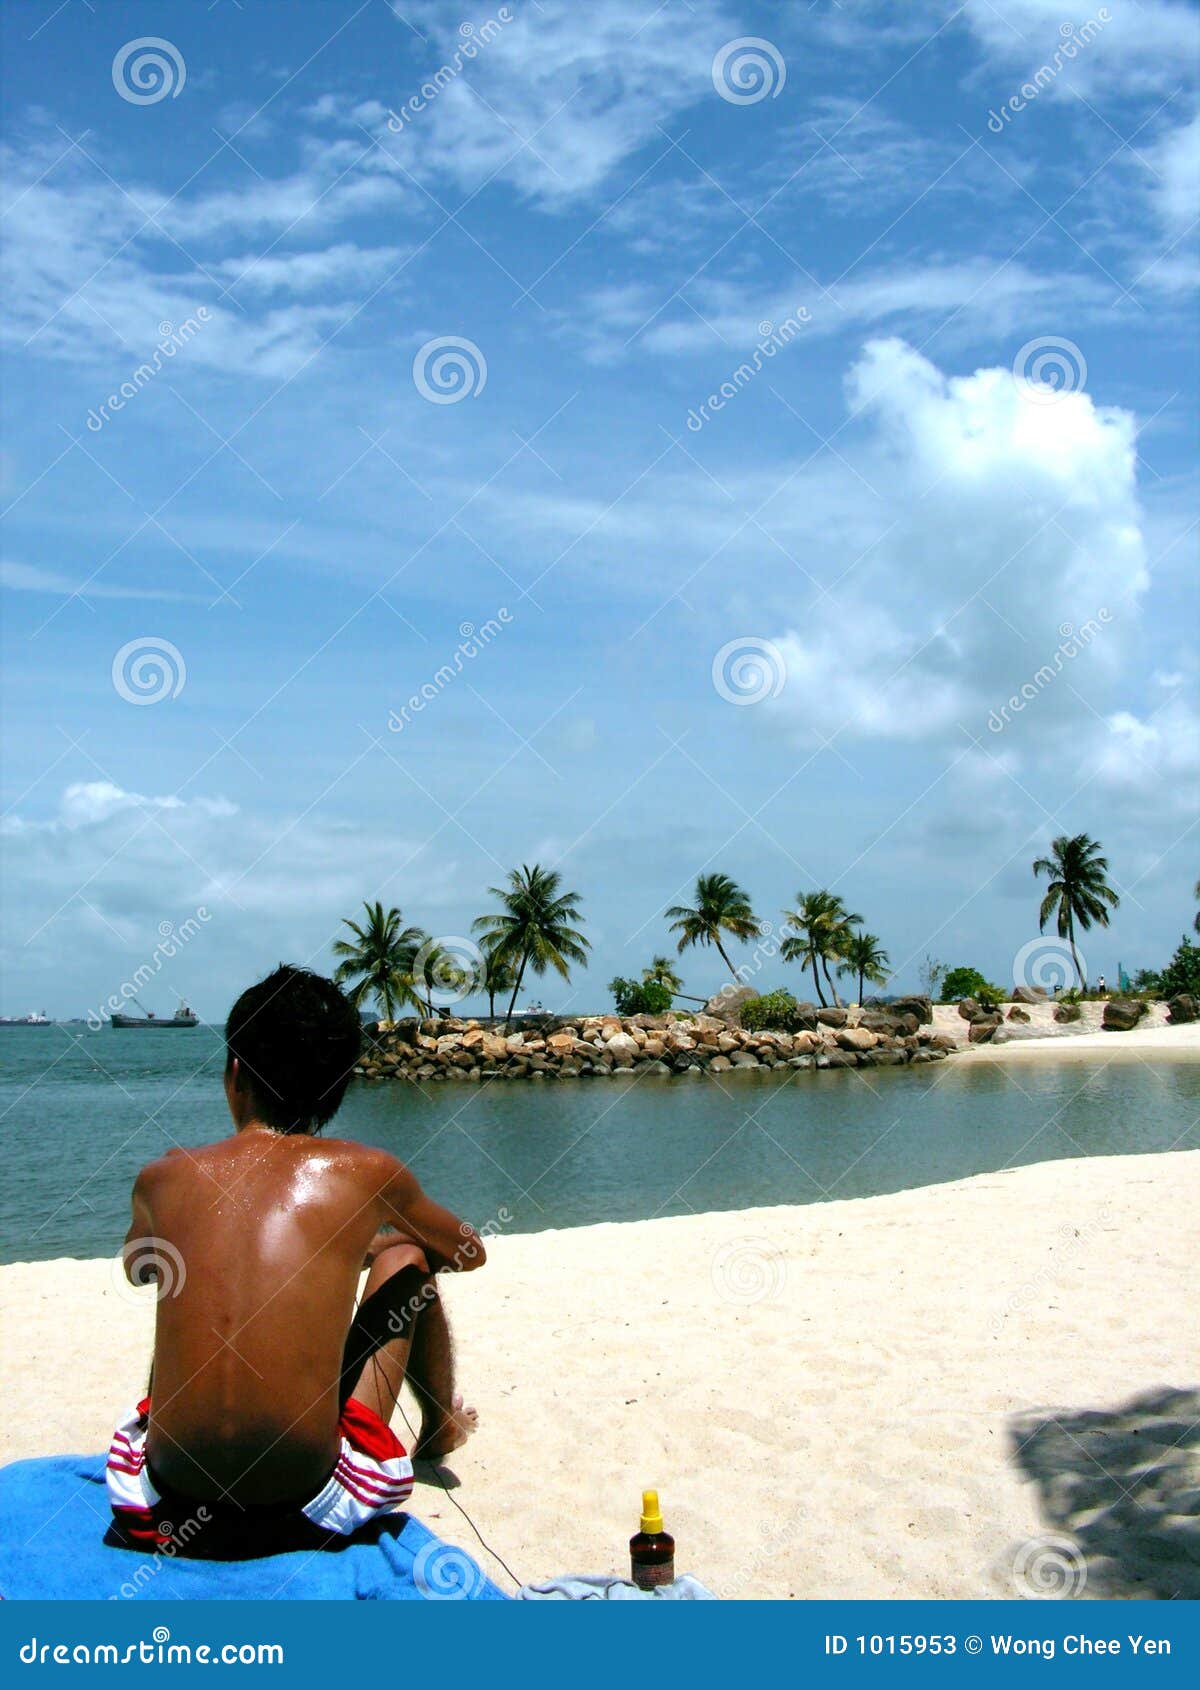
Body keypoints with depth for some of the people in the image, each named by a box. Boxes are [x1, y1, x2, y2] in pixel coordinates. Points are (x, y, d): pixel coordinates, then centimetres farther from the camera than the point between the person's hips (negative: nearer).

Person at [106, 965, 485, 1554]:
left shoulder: (160, 1177, 3)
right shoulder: (367, 1172, -1)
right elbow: (470, 1253, 20)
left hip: (165, 1504, 2)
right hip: (310, 1505, -2)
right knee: (406, 1258, 22)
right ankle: (440, 1430, 44)